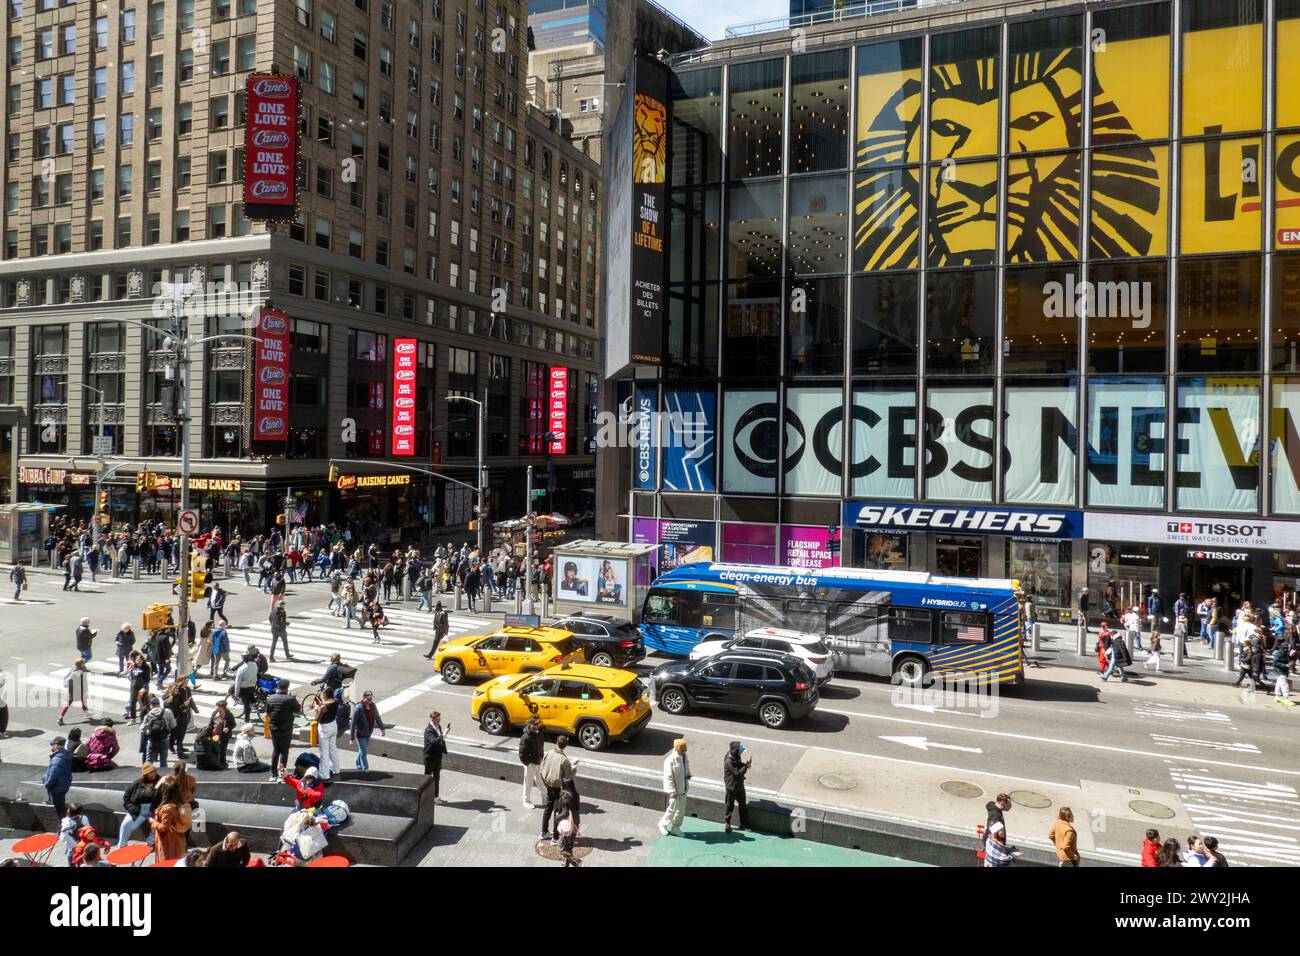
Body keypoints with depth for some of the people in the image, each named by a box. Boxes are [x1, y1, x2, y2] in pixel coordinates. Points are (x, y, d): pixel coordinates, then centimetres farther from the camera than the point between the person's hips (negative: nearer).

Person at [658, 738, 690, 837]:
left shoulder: (684, 755, -1)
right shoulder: (670, 760, -25)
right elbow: (668, 777, -23)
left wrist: (688, 775, -4)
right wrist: (673, 791, -22)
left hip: (683, 788, 7)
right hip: (675, 789, -7)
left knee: (681, 809, 16)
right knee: (673, 809, 5)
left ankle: (675, 828, 33)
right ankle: (663, 824, 31)